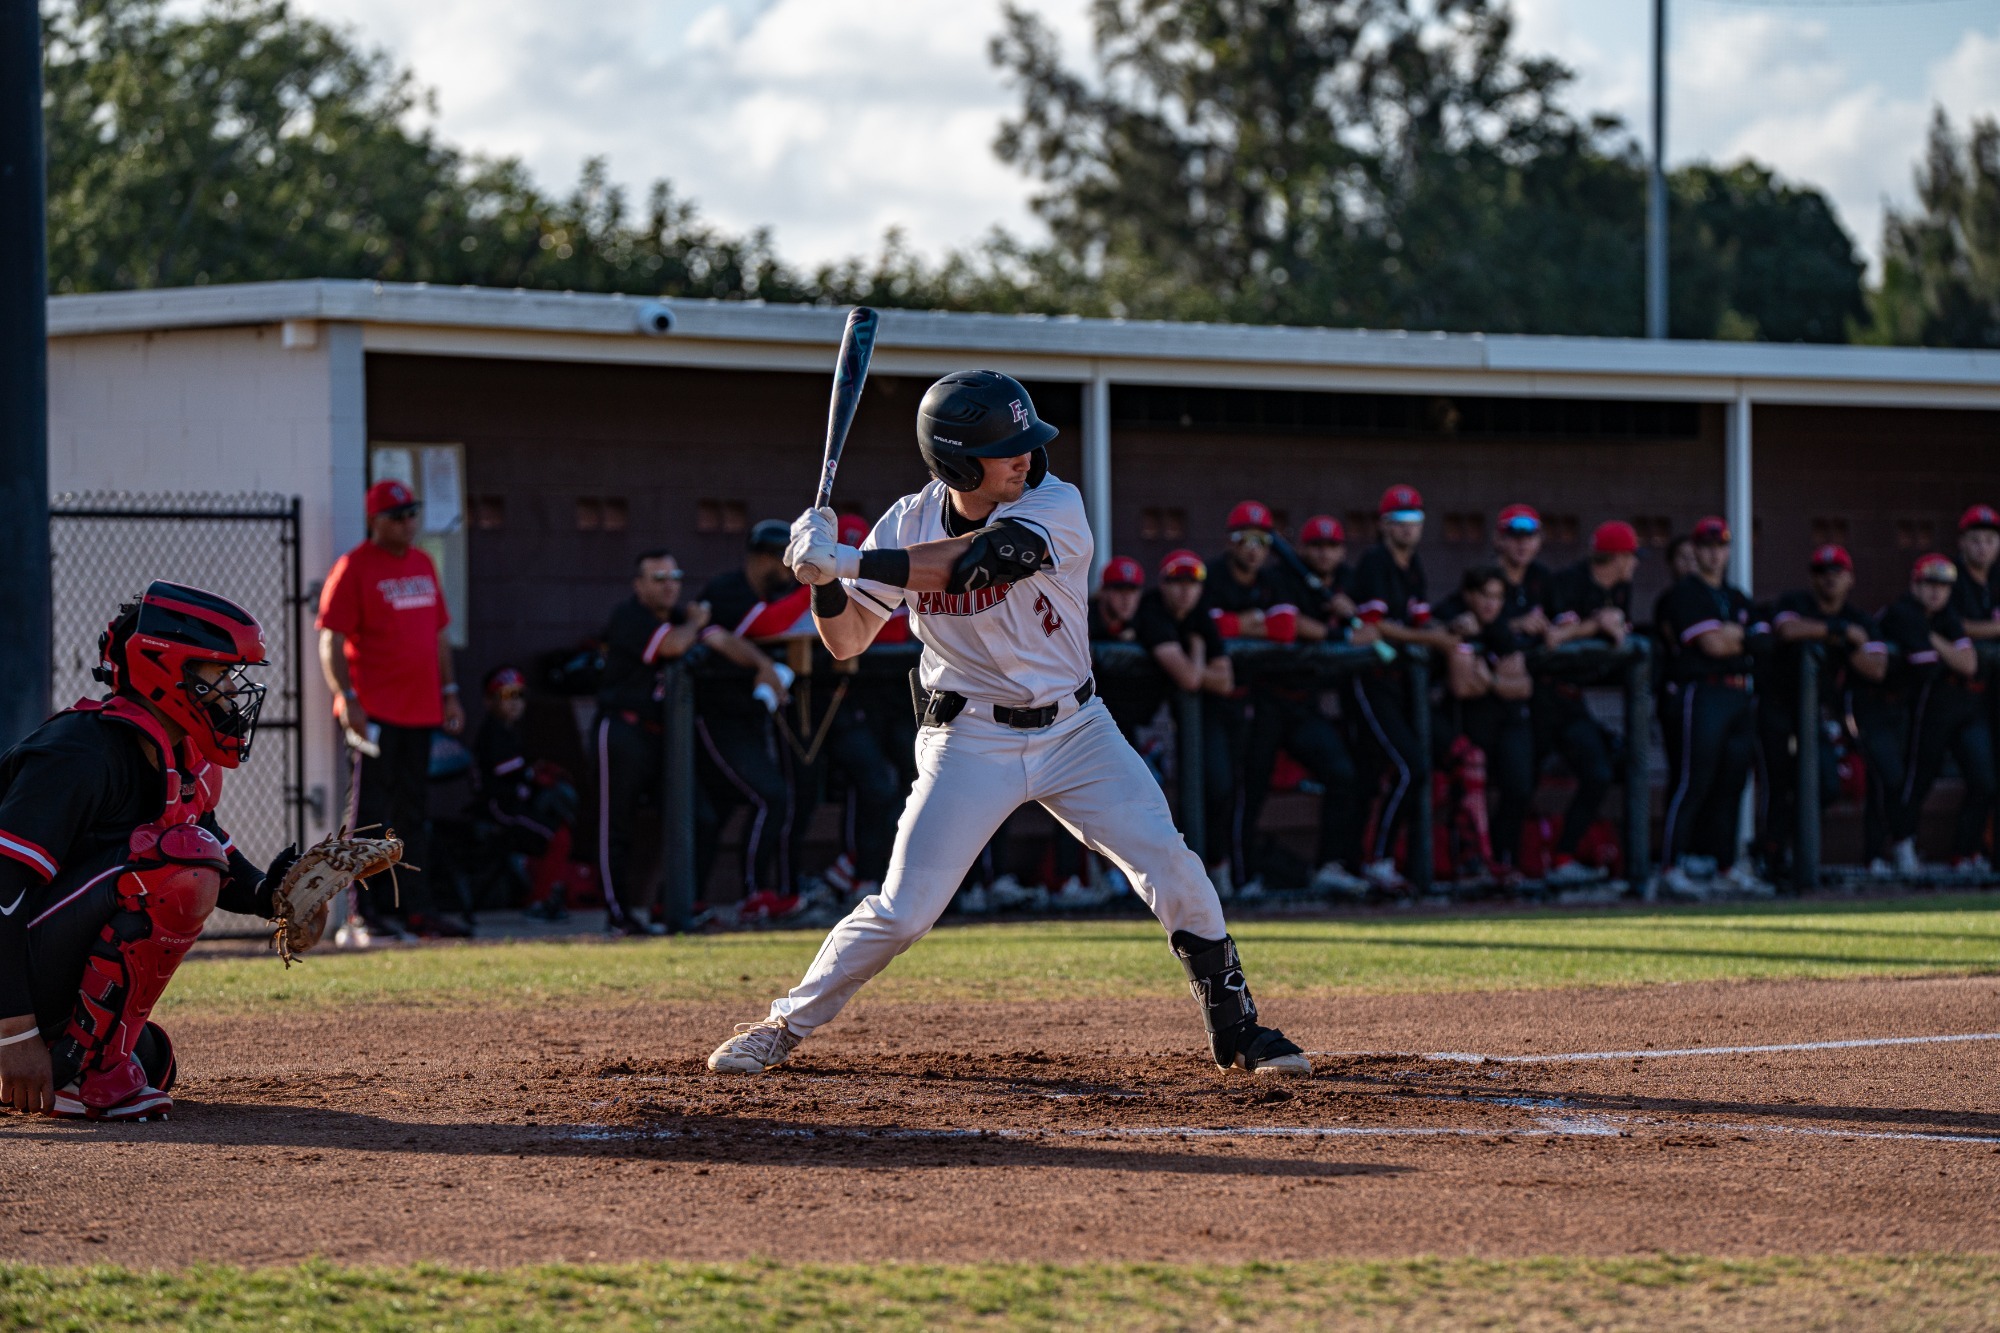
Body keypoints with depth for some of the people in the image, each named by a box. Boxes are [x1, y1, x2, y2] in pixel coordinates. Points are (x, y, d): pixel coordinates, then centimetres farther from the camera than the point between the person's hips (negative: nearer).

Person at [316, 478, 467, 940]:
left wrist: (449, 691, 16)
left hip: (420, 710, 7)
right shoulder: (354, 568, -6)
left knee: (414, 815, 10)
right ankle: (368, 912, -6)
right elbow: (331, 641, -10)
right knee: (370, 814, -6)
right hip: (374, 712, -7)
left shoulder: (423, 564, 16)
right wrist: (347, 698, -18)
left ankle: (415, 908, 14)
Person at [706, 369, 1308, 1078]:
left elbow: (973, 560, -32)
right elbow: (847, 641, -1)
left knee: (1173, 870, -8)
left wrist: (850, 561, -35)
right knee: (902, 910, -7)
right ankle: (785, 1025, 10)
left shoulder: (1056, 507, -15)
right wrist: (826, 579, -21)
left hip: (1076, 732, 0)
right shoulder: (908, 524, -6)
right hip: (971, 742, 0)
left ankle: (1235, 1030, 8)